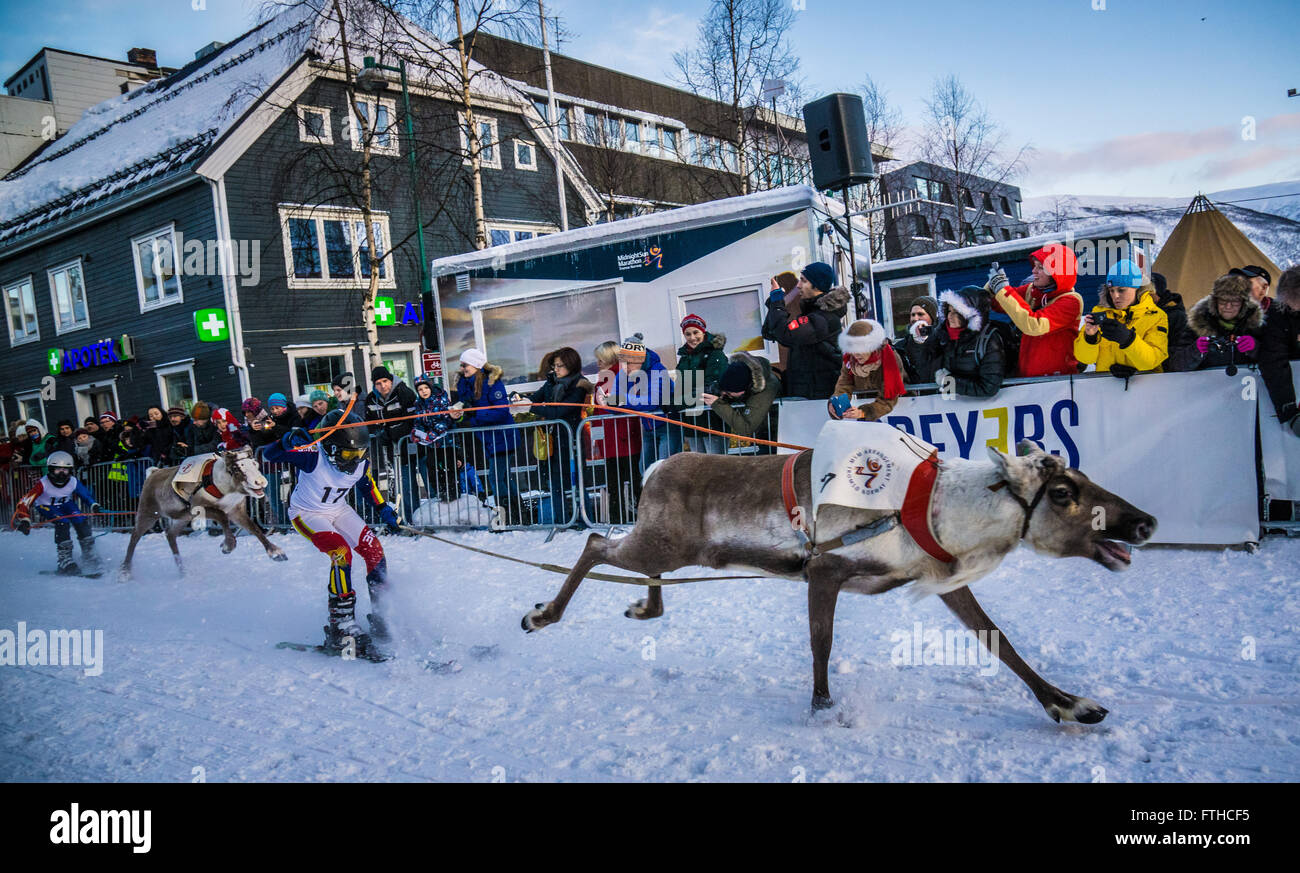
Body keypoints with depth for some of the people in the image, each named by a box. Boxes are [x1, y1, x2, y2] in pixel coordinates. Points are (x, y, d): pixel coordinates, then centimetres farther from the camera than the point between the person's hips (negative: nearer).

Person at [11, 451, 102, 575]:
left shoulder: (73, 482, -22)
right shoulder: (43, 484, -31)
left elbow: (86, 494, -5)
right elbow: (25, 502, -31)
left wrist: (93, 505, -23)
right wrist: (24, 520, -43)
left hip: (65, 504, 3)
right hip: (45, 507, -3)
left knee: (81, 520, -20)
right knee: (62, 522, -29)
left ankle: (88, 555, -5)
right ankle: (65, 561, -25)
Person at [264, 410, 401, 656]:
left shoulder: (360, 464, -13)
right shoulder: (314, 455, -28)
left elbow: (368, 487, 8)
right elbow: (270, 454, -28)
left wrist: (387, 512, 11)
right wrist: (289, 441, -48)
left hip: (339, 510, 6)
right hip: (306, 513, -6)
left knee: (375, 552, -1)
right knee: (341, 553, -27)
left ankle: (380, 616, 14)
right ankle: (341, 628, -22)